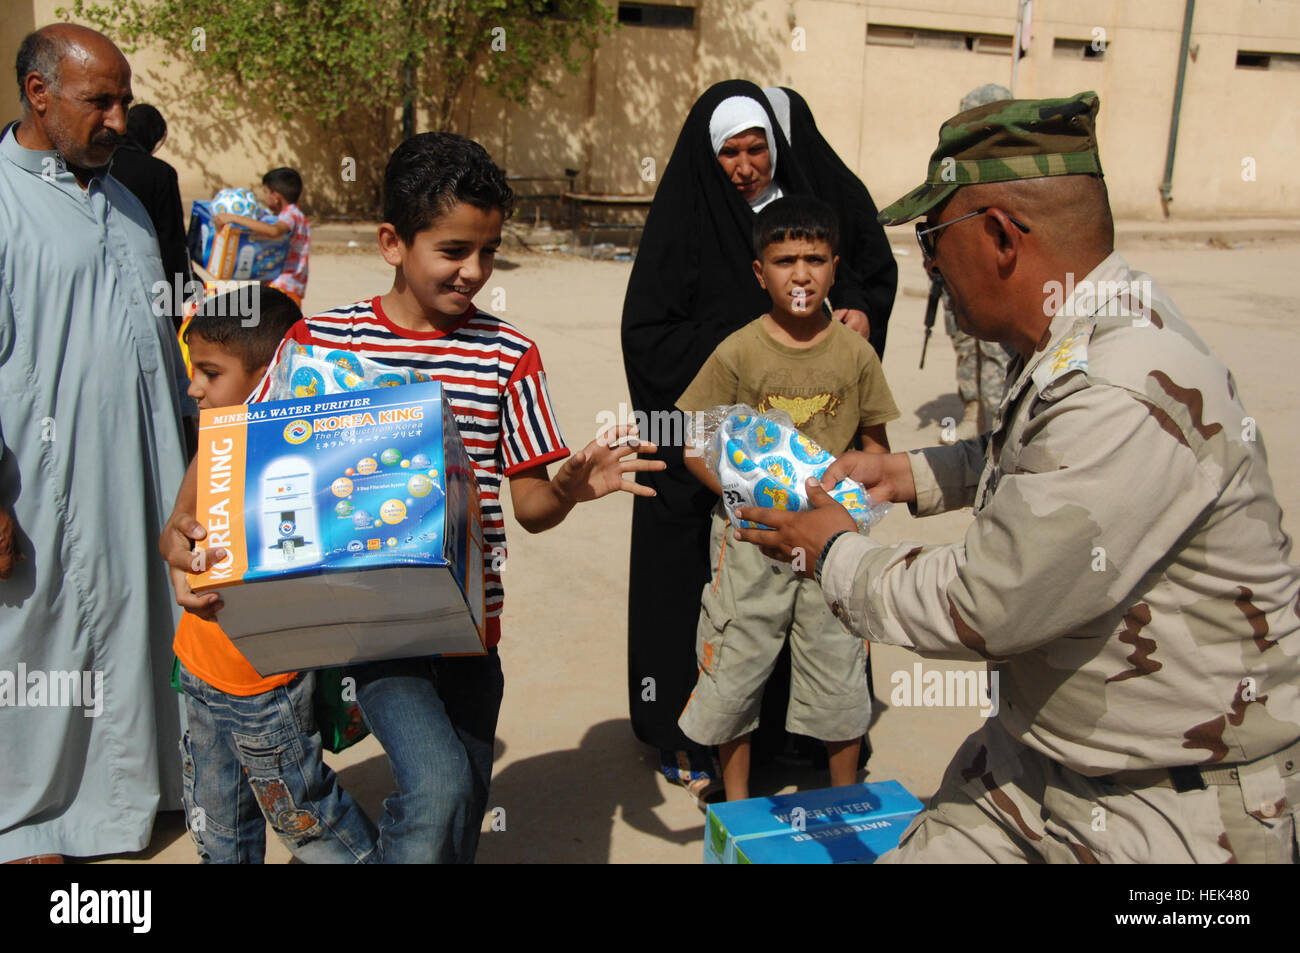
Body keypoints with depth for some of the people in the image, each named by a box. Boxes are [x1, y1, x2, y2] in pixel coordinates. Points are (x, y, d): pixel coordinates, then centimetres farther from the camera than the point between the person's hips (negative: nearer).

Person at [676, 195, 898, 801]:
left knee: (841, 677, 11)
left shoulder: (855, 353, -1)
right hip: (750, 537, -1)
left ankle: (846, 801, 35)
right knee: (732, 675, 9)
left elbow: (876, 446, 8)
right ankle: (737, 802, 31)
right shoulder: (737, 352, -7)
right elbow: (695, 446, -4)